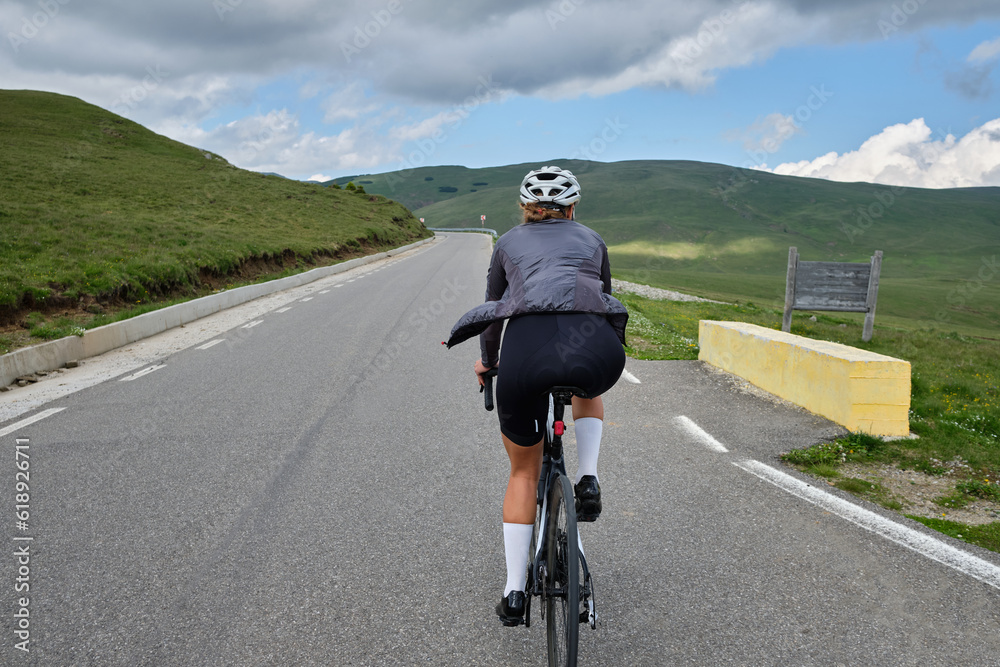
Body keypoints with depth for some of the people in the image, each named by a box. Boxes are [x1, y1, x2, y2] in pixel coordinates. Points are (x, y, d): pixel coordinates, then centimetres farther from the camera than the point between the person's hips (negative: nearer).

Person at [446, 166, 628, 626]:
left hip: (526, 351, 0)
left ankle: (514, 592, 21)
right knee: (589, 391, 41)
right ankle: (588, 478, 19)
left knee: (524, 472, 23)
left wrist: (488, 362, 56)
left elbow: (493, 312, 38)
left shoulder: (508, 243, 28)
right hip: (596, 353, 1)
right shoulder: (592, 239, 30)